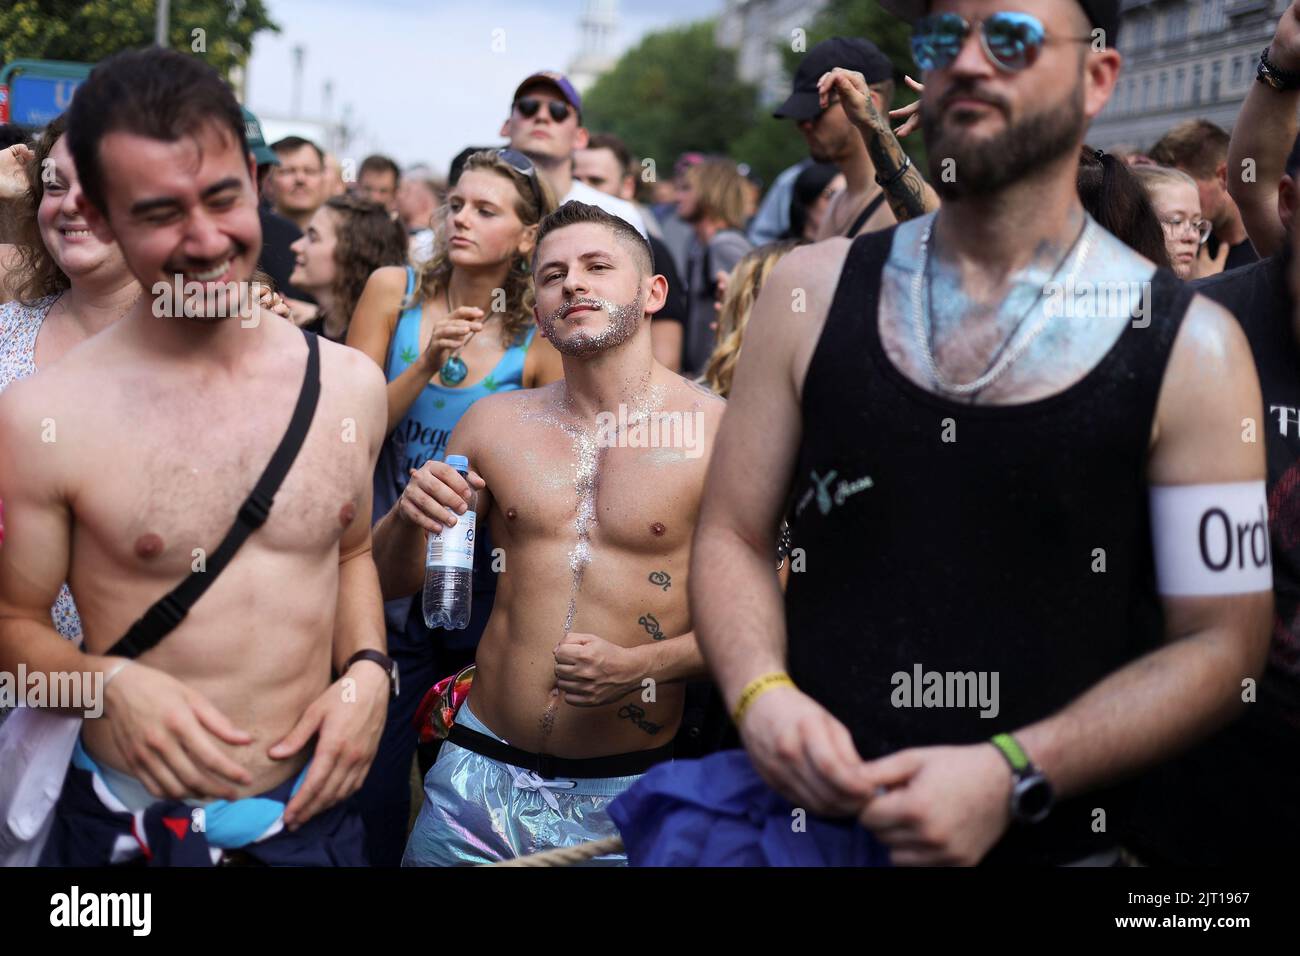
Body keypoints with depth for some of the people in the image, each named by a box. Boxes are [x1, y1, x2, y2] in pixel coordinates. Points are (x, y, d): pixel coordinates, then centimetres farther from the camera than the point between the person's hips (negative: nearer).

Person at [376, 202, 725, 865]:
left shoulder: (719, 431, -8)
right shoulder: (493, 423, 5)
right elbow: (396, 579, 12)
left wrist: (645, 666, -20)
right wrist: (409, 516, -8)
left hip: (624, 791, -3)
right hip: (480, 776, 3)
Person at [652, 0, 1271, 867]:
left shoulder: (1186, 345, -7)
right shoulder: (813, 293, -1)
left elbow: (1219, 641, -7)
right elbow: (732, 535, 4)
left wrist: (1013, 777, -19)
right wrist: (761, 693, -15)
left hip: (1048, 841, -1)